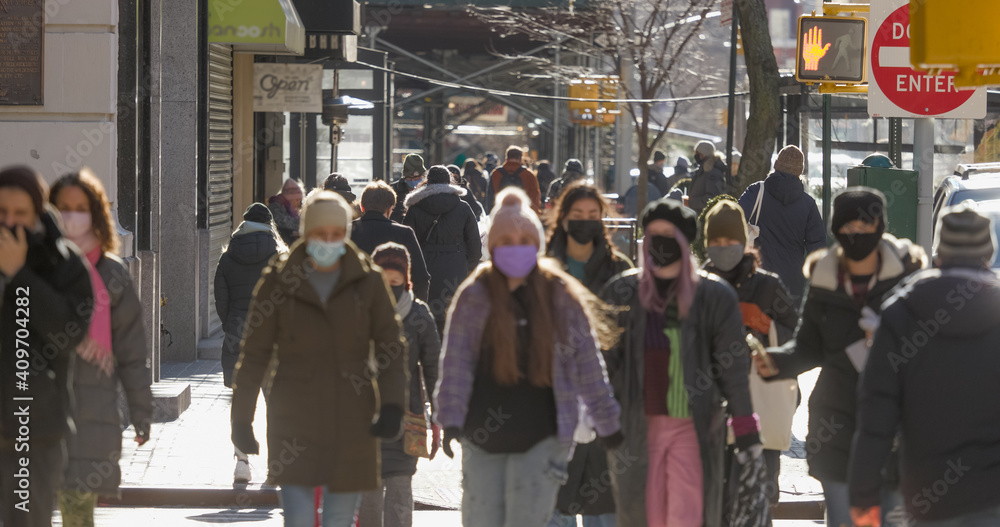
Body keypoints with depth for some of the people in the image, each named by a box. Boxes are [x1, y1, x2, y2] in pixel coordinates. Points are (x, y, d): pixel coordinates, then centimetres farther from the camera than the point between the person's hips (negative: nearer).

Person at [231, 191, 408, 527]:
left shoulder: (368, 281, 3)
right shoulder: (279, 280, 0)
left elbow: (390, 346, 4)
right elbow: (254, 352, 4)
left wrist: (393, 405, -11)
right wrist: (241, 418, 2)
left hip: (351, 423, 1)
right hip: (294, 420, -1)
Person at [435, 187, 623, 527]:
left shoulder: (562, 298, 2)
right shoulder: (474, 297, 1)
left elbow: (588, 366, 9)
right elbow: (455, 364, -4)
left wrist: (607, 423, 13)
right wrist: (451, 420, -15)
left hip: (541, 437, -1)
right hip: (483, 439, 1)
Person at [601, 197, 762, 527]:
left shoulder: (714, 295, 0)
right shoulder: (622, 293, 5)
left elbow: (733, 365, 1)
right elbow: (602, 359, 7)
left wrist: (745, 426, -1)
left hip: (694, 426, -2)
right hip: (638, 426, 2)